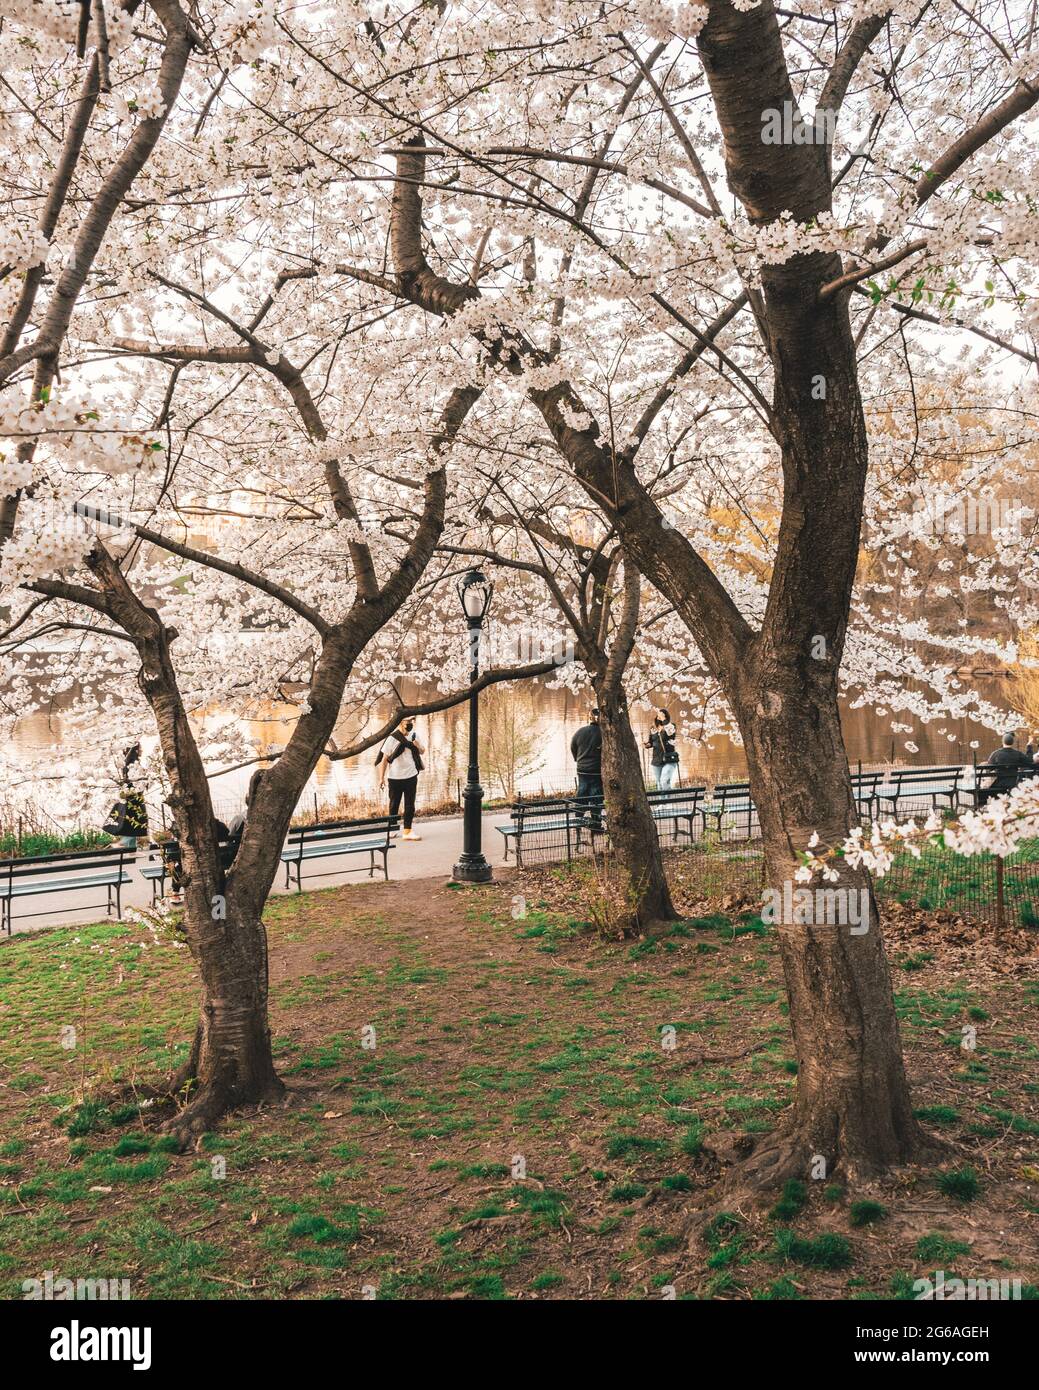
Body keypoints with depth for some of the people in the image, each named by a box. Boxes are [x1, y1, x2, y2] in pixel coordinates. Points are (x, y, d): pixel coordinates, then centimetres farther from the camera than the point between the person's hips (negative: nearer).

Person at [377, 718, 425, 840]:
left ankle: (407, 831, 9)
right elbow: (384, 759, -8)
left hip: (411, 776, 4)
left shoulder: (414, 735, 3)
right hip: (395, 777, -4)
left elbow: (422, 752, 16)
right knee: (394, 804, 10)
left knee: (410, 805, 4)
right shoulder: (392, 738, -12)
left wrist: (418, 746, -9)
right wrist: (382, 777, -10)